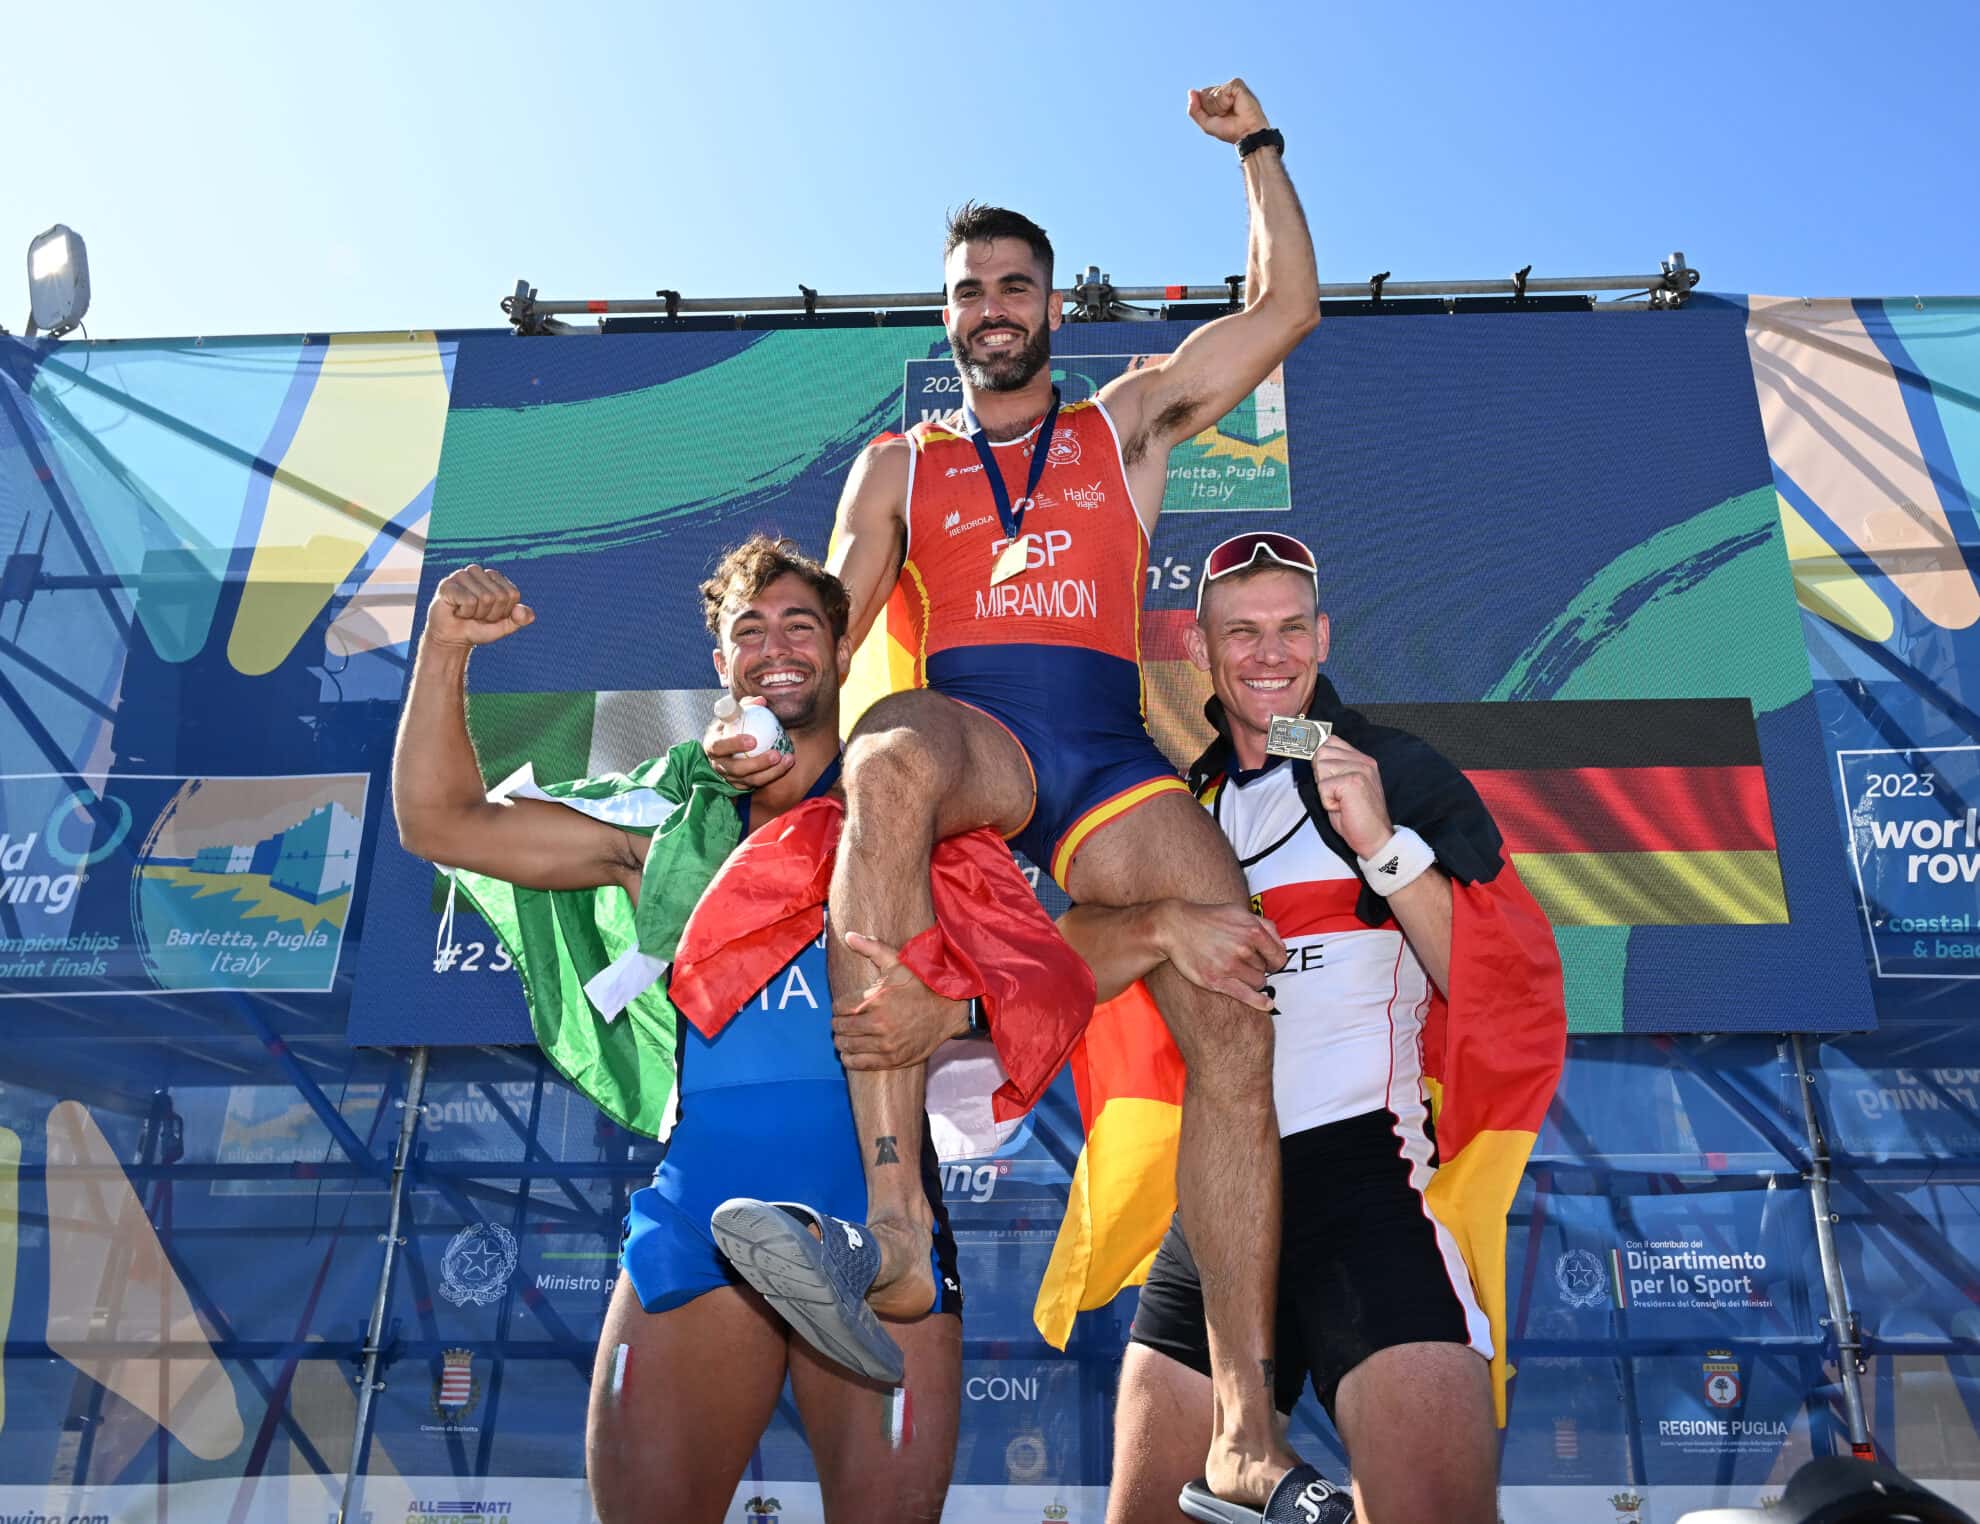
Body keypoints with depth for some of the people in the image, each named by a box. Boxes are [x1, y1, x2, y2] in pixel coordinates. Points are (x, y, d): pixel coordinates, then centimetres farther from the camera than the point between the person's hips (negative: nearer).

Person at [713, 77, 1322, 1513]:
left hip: (1109, 757, 1)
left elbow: (1289, 306, 24)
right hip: (966, 732, -1)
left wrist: (1257, 145, 23)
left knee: (1238, 1018, -19)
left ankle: (1245, 1402, -12)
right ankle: (893, 1197, -40)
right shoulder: (899, 465, 26)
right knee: (886, 766, -40)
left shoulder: (1129, 424, 26)